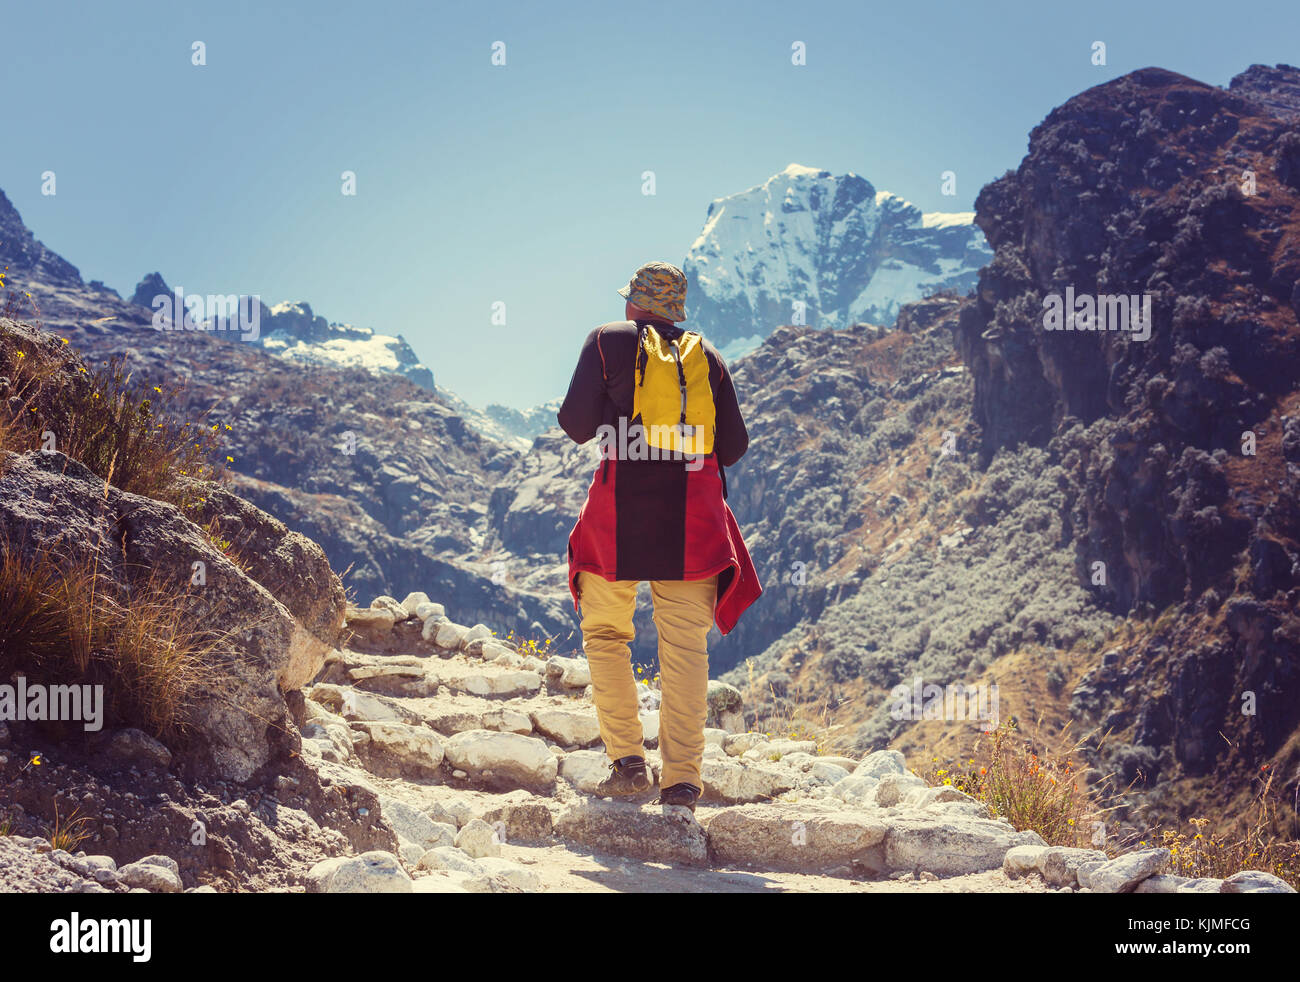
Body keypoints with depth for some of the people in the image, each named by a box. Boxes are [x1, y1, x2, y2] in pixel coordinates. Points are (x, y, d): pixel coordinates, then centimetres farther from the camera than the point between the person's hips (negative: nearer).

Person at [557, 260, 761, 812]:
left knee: (605, 633, 14)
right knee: (686, 648, 4)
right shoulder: (706, 356, 13)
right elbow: (733, 448, 12)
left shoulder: (609, 341, 5)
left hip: (620, 514, -2)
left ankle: (627, 760, 5)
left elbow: (578, 425, -2)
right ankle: (682, 778, 0)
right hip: (692, 518, 2)